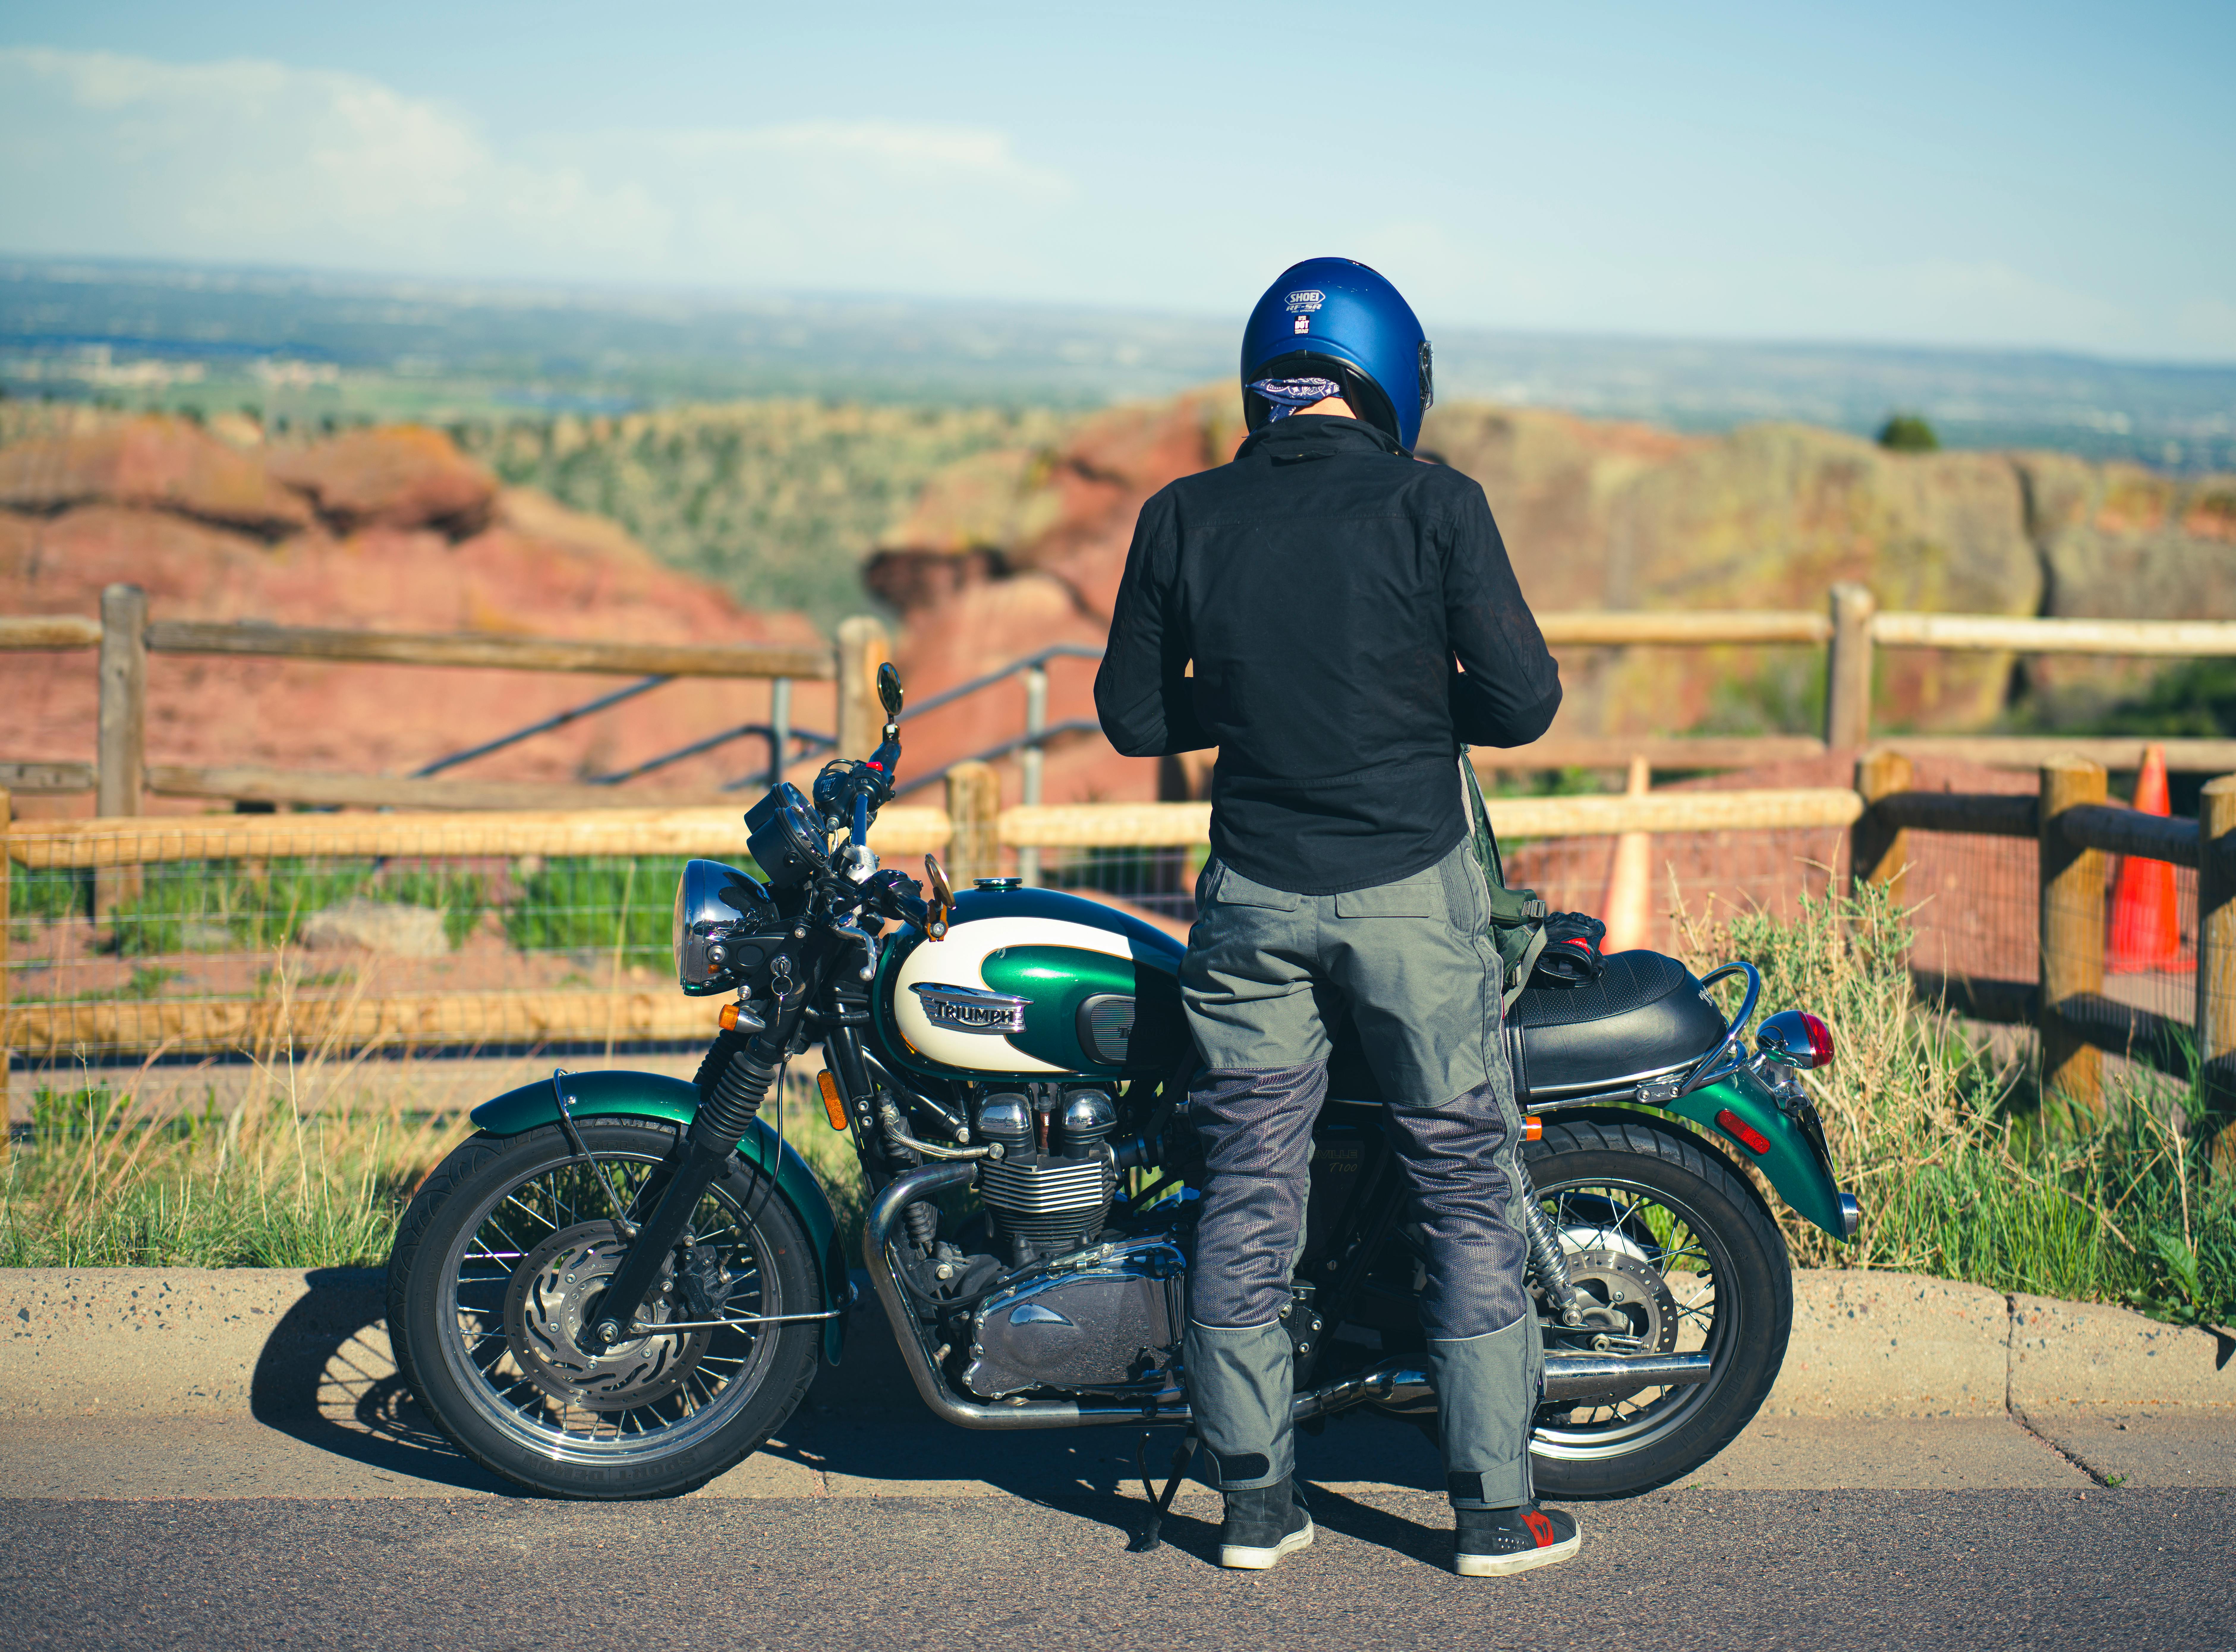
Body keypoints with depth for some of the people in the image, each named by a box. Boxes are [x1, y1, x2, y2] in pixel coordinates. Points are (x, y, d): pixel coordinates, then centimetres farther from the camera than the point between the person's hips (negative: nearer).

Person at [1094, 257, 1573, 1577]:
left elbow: (1134, 716, 5)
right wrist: (1425, 703, 8)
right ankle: (1498, 1509, 12)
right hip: (1414, 888, -3)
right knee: (1471, 1192, 8)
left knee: (1250, 1195, 12)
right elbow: (1523, 702, -11)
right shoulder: (1433, 506, -9)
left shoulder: (1183, 520, -1)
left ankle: (1258, 1501, 18)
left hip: (1253, 898, 3)